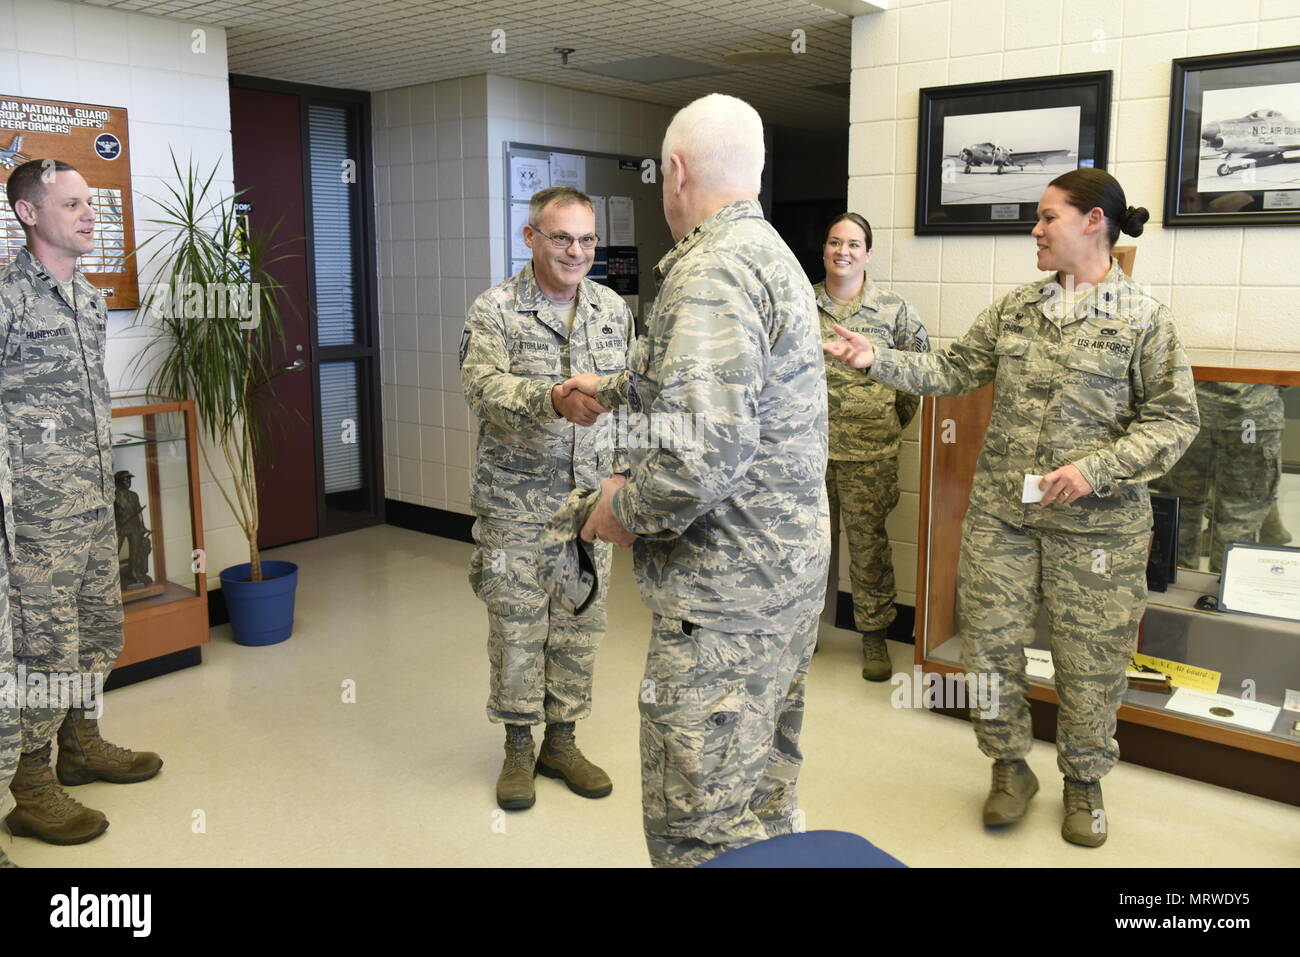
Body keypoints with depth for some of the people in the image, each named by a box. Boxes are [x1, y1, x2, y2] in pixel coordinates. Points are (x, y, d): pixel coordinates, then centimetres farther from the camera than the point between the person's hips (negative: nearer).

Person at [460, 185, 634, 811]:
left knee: (580, 624, 10)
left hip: (590, 496, 4)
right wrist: (555, 399, -41)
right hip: (516, 501, -4)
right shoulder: (494, 311, -8)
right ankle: (519, 746, 22)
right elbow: (483, 387, -23)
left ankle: (561, 741, 27)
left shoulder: (614, 309, 6)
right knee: (517, 625, 4)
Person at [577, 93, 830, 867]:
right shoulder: (772, 254, 14)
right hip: (794, 569, 11)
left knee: (700, 829, 1)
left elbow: (702, 451, -31)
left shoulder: (710, 272, -19)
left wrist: (628, 508, -13)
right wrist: (610, 389, 42)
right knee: (766, 793, 22)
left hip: (726, 589, -11)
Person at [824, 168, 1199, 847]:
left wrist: (1096, 468, -18)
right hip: (1000, 511, 4)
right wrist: (877, 359, -5)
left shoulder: (1143, 318, -5)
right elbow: (954, 371, 7)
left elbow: (1174, 418, -6)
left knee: (1089, 659, 8)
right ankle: (1010, 768, 30)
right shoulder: (1014, 308, 7)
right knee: (988, 644, 7)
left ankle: (1084, 783, 32)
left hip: (1095, 521, -3)